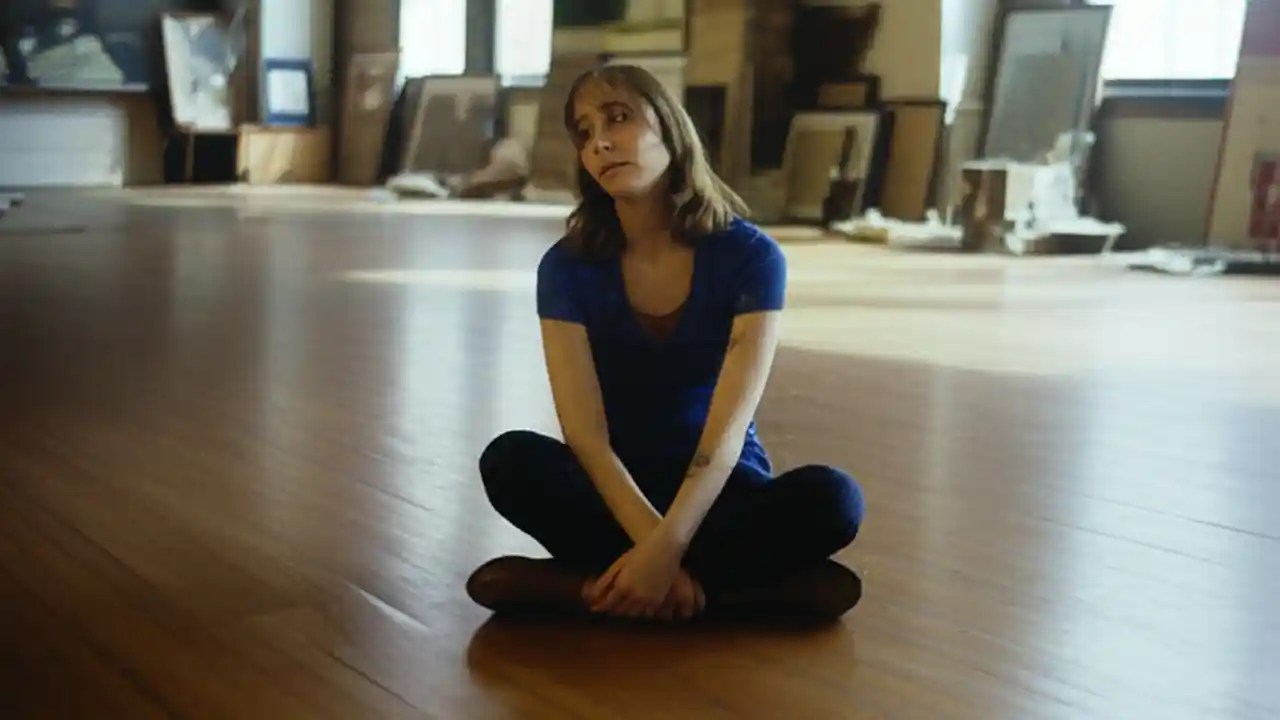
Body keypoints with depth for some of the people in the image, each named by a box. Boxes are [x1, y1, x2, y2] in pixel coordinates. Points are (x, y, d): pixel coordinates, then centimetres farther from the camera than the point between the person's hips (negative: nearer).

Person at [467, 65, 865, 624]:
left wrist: (665, 548, -35)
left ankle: (589, 586, -28)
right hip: (616, 491, 1)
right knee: (510, 461, -29)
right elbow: (586, 434, -17)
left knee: (833, 499, -31)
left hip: (721, 489, 0)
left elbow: (727, 430, -20)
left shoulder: (750, 257, -12)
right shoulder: (568, 267, -8)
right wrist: (653, 545, -32)